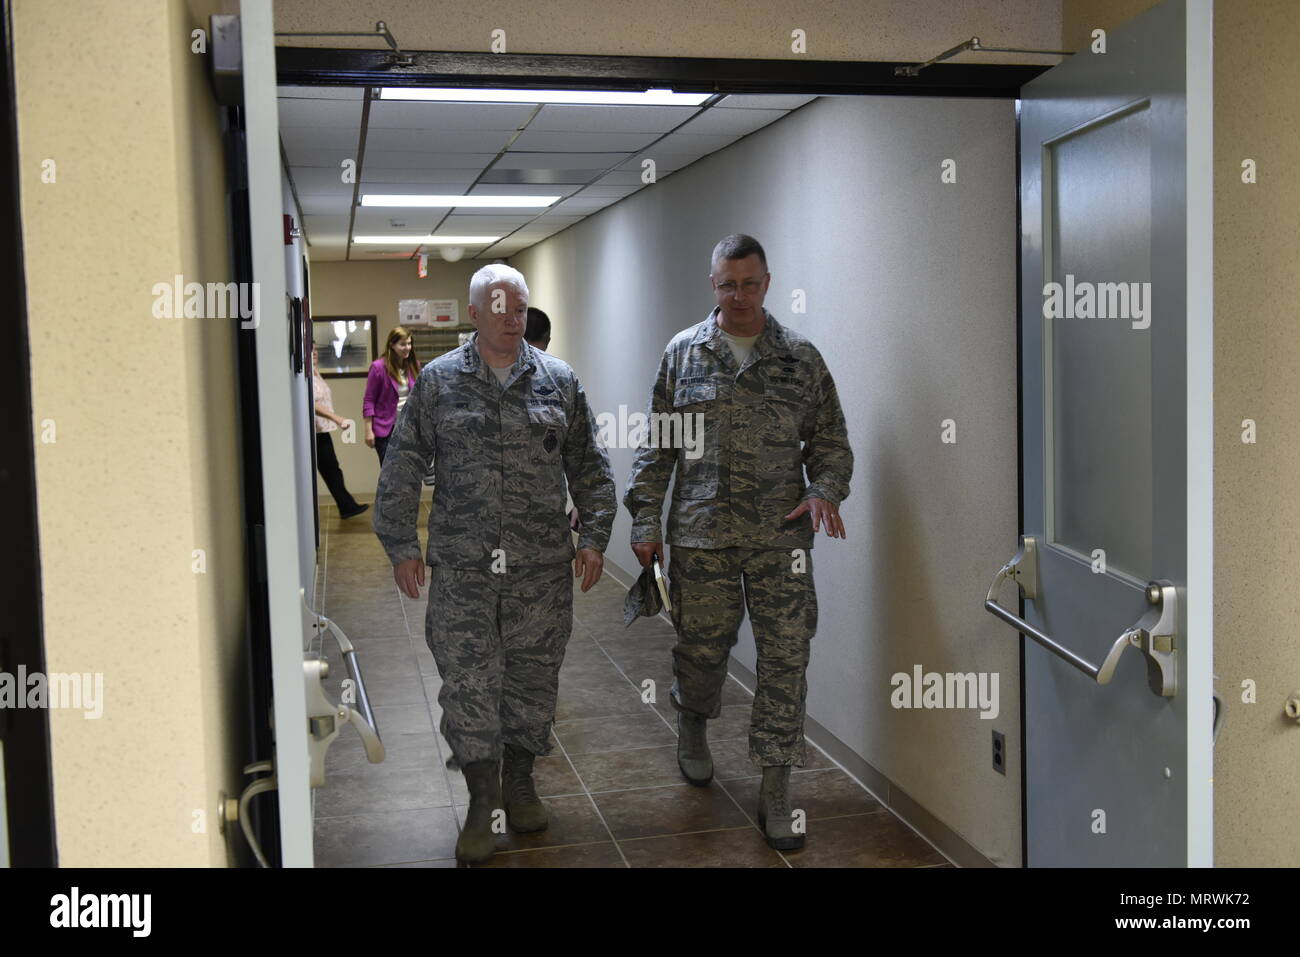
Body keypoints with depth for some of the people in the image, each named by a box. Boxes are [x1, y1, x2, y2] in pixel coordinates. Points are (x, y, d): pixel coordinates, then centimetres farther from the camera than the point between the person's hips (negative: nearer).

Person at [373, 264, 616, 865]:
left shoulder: (558, 381, 6)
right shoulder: (438, 381, 2)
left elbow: (589, 468, 10)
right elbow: (401, 470, 4)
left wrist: (594, 538, 3)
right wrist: (401, 547, 0)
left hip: (542, 567, 2)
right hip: (460, 568, -1)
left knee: (532, 679, 10)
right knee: (468, 685, 1)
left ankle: (519, 784, 30)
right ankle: (481, 804, 17)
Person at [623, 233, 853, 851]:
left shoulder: (801, 358, 6)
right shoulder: (683, 352, 6)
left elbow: (830, 438, 9)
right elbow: (656, 444, 7)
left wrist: (825, 491, -10)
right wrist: (645, 519, 1)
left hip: (781, 535, 0)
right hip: (700, 535, 0)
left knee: (785, 660, -2)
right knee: (701, 648, 10)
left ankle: (775, 795, 9)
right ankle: (693, 731, 43)